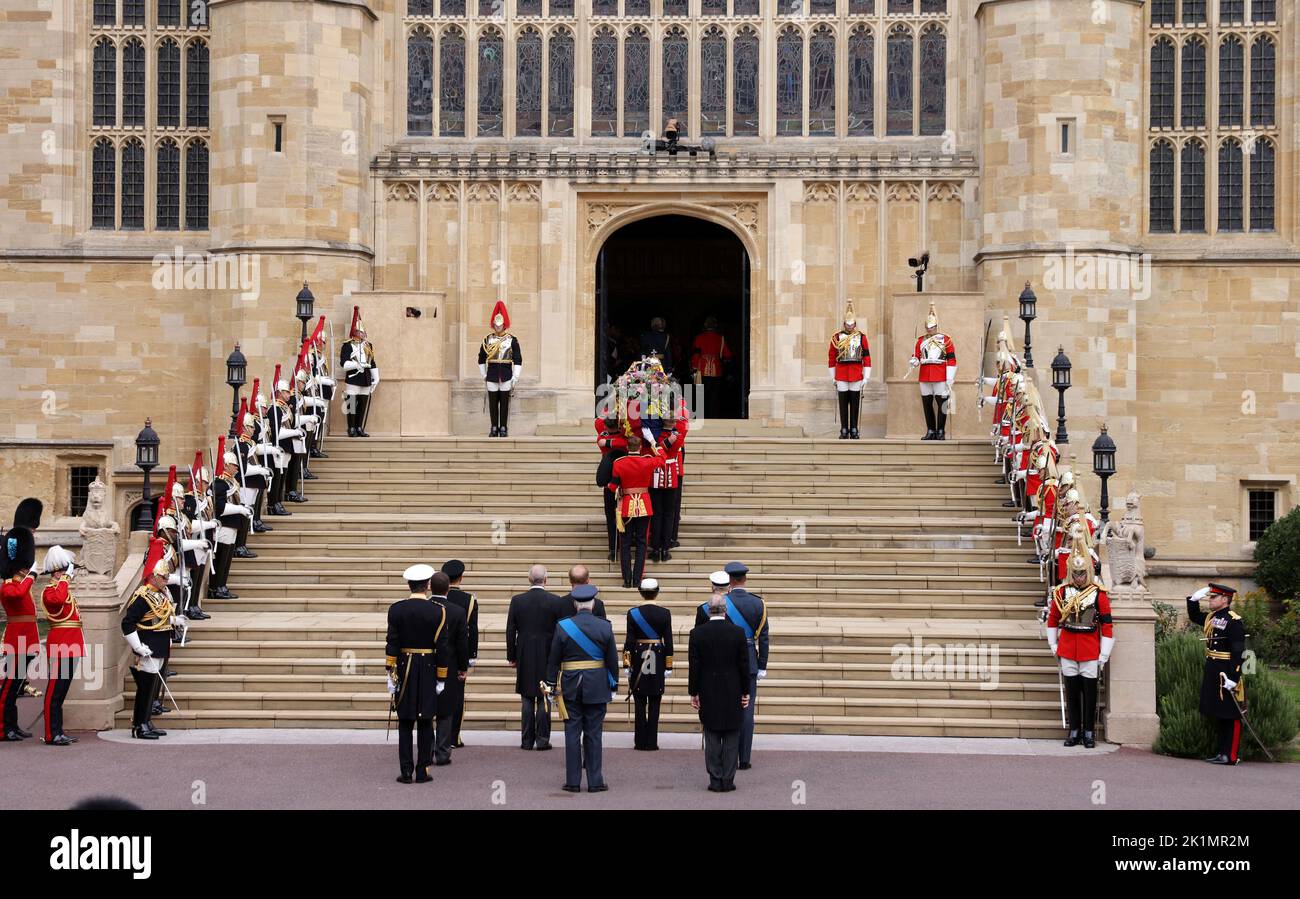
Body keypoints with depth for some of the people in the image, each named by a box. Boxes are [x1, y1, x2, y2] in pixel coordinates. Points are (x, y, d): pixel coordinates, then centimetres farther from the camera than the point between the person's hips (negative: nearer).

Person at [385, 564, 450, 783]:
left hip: (404, 669, 1)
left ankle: (406, 771, 4)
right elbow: (441, 647, -6)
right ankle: (423, 771, 4)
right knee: (425, 724, 5)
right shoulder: (437, 611, -7)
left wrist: (391, 673, -2)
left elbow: (391, 644, -5)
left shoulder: (396, 609, -4)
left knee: (405, 723, 6)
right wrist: (441, 678, 0)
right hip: (429, 671, -1)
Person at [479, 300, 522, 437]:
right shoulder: (487, 340, 6)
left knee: (504, 403, 2)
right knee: (493, 403, 4)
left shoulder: (512, 340, 0)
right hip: (492, 376, 2)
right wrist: (483, 375, 11)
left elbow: (518, 360, -1)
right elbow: (481, 359, 14)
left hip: (506, 376, -2)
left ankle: (504, 428, 9)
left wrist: (515, 378, -5)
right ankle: (494, 429, 11)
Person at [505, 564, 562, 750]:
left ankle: (527, 740, 7)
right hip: (547, 657, -1)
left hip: (525, 658, 1)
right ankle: (542, 740, 3)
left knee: (527, 700, 7)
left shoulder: (517, 601, -3)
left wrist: (512, 656, 9)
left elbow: (510, 631, 0)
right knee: (544, 700, 4)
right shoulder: (555, 601, -7)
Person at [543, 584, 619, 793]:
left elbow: (553, 660, -2)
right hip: (597, 687, 0)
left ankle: (573, 781, 6)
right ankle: (595, 781, 7)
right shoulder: (605, 627, -4)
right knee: (594, 734, 5)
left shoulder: (563, 627, -5)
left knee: (572, 734, 5)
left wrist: (551, 687, 7)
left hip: (570, 687, 0)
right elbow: (612, 660, 0)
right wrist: (613, 686, 11)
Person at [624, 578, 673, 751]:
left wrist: (626, 665, 0)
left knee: (640, 704, 5)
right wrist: (668, 667, 5)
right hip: (658, 661, 0)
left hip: (638, 659, 0)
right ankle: (652, 743, 4)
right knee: (654, 704, 5)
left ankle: (640, 742, 5)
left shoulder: (633, 613, -4)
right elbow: (668, 641, -1)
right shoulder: (664, 613, -3)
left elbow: (629, 641, -4)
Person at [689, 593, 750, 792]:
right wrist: (745, 692, 5)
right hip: (733, 694, 0)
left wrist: (693, 693, 3)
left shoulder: (697, 633, -7)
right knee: (731, 738, 7)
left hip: (708, 695, 0)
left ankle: (715, 781, 5)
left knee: (712, 738, 6)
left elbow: (694, 667, -5)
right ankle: (728, 780, 6)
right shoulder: (738, 633, -7)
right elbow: (744, 666, -3)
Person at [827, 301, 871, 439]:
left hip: (856, 374, 0)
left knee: (855, 403, 3)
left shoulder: (861, 337, 4)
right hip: (841, 374, 0)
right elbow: (831, 357, 6)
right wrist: (832, 377, 5)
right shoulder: (837, 337, 3)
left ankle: (854, 430, 9)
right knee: (843, 403, 2)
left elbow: (867, 357, 3)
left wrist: (866, 377, -2)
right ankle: (844, 431, 6)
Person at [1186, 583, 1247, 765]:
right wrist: (1194, 599, 13)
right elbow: (1194, 616, 32)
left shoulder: (1234, 622, -15)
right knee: (1218, 715, 14)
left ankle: (1231, 756, 1)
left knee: (1231, 716, -2)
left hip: (1227, 673, -9)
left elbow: (1238, 653, -19)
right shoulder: (1211, 618, 10)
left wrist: (1232, 677, -24)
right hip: (1212, 673, 9)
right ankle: (1222, 751, 22)